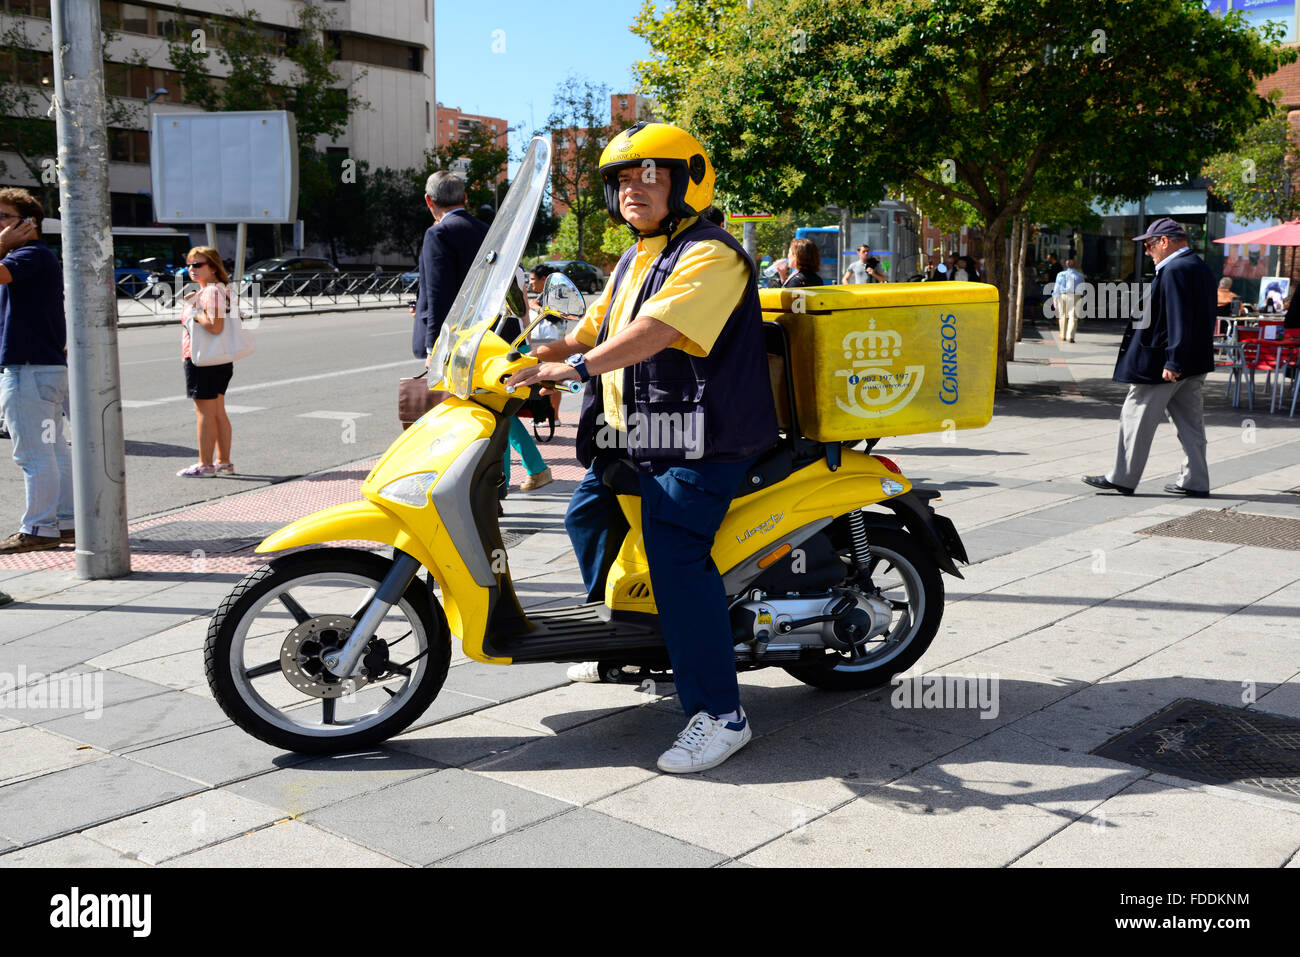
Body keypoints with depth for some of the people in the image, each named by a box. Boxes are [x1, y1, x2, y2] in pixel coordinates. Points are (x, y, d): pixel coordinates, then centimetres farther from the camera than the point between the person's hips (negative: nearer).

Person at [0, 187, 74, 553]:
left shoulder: (31, 255, -12)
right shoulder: (40, 257, 20)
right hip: (49, 365, 11)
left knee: (34, 454, -6)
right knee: (54, 450, 12)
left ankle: (38, 529, -1)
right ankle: (67, 523, 18)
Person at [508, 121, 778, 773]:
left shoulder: (709, 255, -13)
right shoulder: (633, 261, 19)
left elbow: (656, 330, -28)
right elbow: (590, 333, 25)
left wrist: (574, 367, -35)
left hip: (698, 442, -11)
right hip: (632, 437, 11)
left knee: (674, 553, -24)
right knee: (588, 513, 22)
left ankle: (720, 713, -19)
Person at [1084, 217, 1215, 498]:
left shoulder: (1174, 270, -17)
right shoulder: (1200, 268, 14)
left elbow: (1178, 320, -24)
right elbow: (1203, 318, 17)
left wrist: (1172, 363, -24)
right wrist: (1178, 361, 17)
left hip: (1160, 364, -10)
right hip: (1195, 364, 10)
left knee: (1137, 419, -1)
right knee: (1189, 421, 12)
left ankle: (1122, 479, 5)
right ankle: (1195, 482, 15)